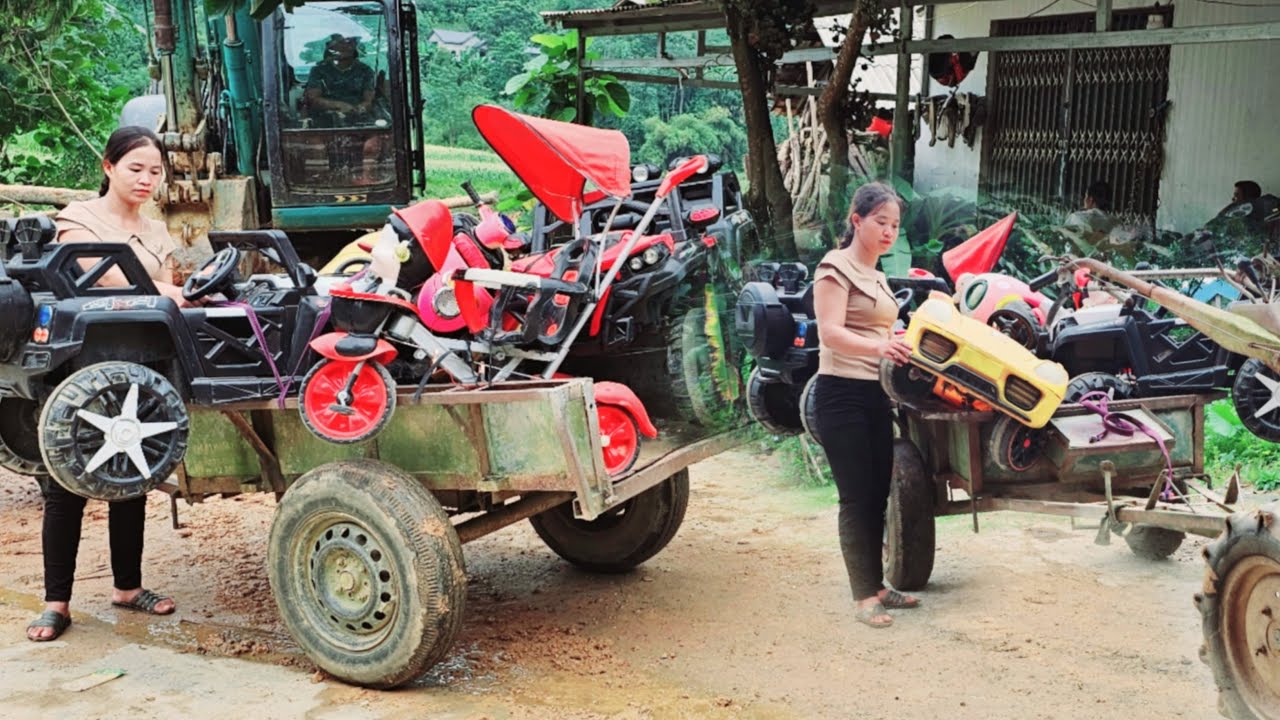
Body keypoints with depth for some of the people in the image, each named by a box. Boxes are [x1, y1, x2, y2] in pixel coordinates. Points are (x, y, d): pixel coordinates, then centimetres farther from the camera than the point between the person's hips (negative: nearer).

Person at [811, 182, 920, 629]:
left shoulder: (877, 276, 18)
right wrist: (878, 347, -38)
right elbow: (832, 332, -22)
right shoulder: (837, 267, -8)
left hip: (876, 394, 8)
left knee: (878, 494, 10)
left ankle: (877, 586, 20)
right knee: (856, 497, -7)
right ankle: (864, 597, -1)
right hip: (842, 394, -8)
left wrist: (904, 351, 16)